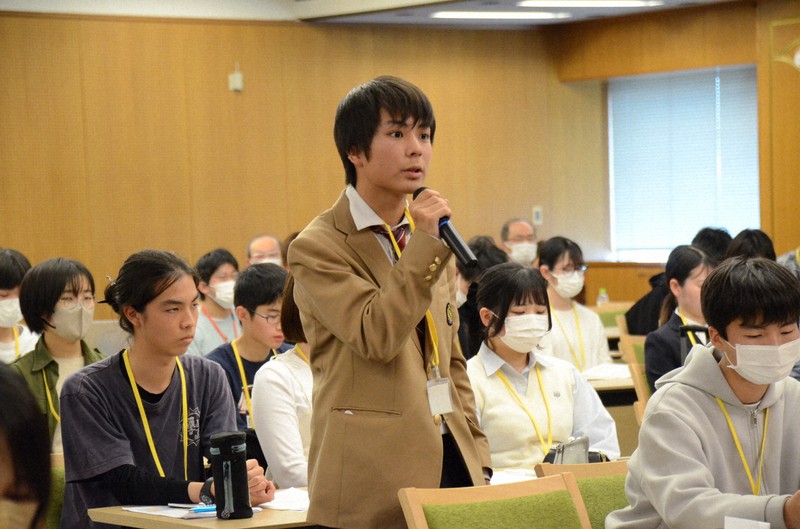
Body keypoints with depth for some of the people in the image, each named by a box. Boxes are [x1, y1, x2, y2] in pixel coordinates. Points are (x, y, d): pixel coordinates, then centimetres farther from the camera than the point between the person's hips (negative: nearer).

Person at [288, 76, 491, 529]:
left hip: (449, 459, 6)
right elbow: (376, 336, -18)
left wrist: (477, 455, 13)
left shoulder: (431, 238, 15)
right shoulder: (318, 247, -6)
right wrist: (425, 245, -17)